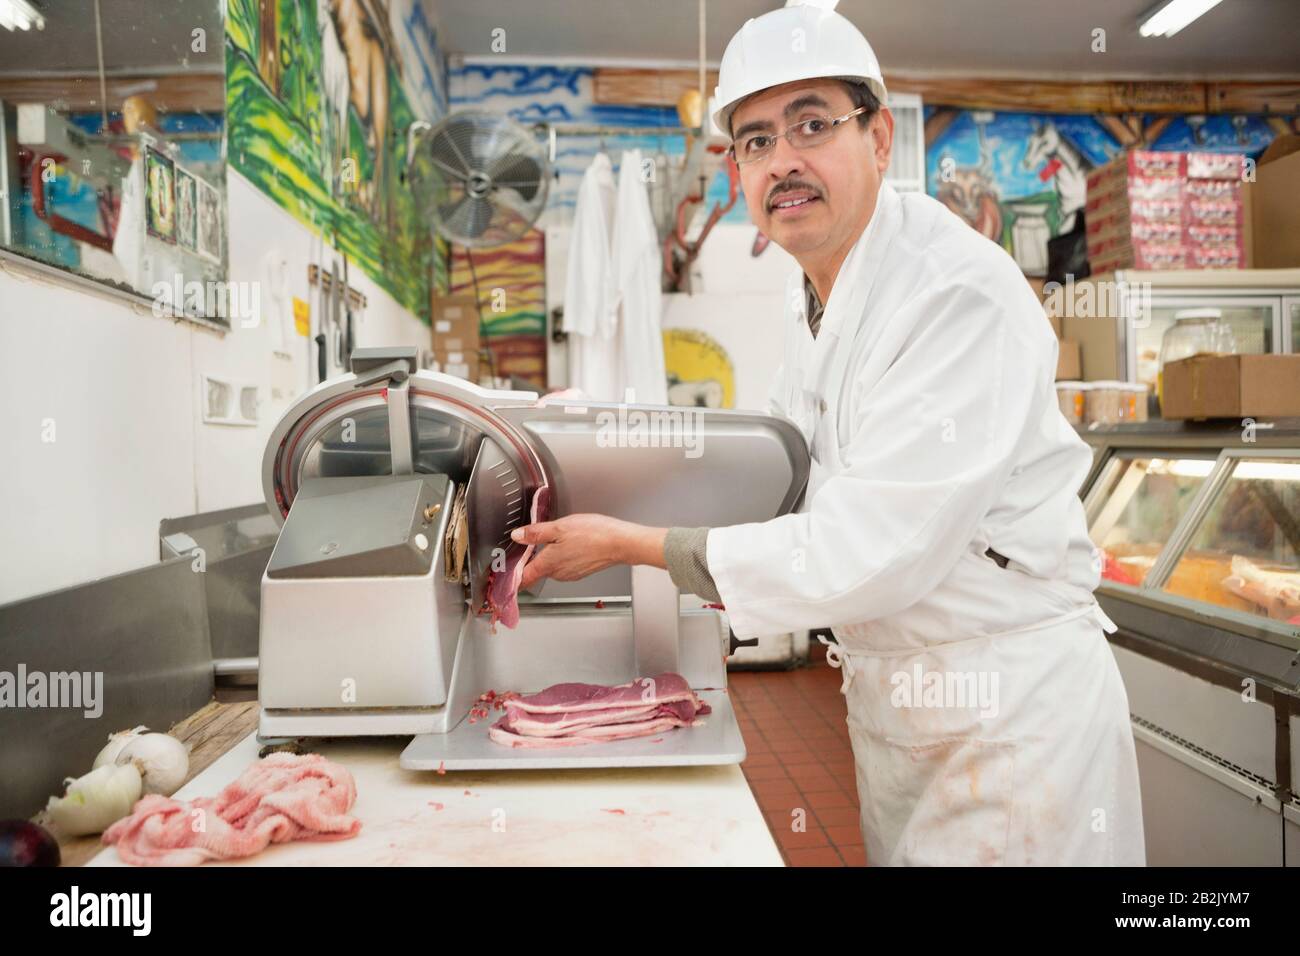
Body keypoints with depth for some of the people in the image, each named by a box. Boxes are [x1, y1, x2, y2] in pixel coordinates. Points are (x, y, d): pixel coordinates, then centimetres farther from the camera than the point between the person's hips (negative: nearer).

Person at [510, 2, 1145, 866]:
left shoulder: (961, 295, -25)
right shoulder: (807, 305, 4)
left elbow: (865, 557, -28)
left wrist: (632, 545, -21)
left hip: (1012, 717, -8)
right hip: (890, 706, 8)